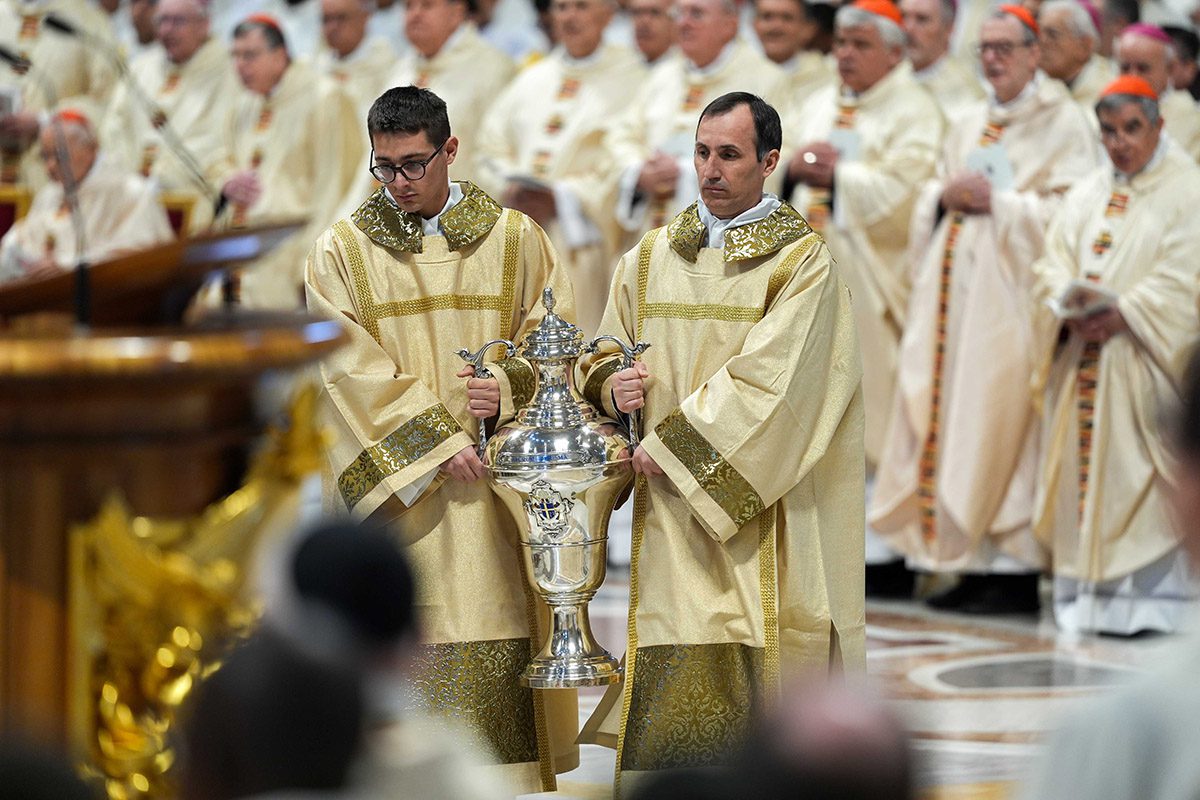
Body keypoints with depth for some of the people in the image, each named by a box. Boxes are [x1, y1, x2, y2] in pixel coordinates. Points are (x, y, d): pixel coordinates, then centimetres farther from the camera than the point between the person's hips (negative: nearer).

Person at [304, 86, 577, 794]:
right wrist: (436, 442, -13)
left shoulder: (517, 239, 9)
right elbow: (354, 369, -4)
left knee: (498, 646, -3)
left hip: (496, 487, 1)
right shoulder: (341, 251, 4)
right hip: (392, 480, -1)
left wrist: (508, 387, -13)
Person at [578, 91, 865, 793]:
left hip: (761, 507, -4)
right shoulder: (652, 257, 13)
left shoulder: (803, 260, -3)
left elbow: (767, 381, -12)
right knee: (678, 683, -4)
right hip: (672, 515, 4)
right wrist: (614, 386, -5)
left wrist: (670, 446, -12)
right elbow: (606, 356, 19)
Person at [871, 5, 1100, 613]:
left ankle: (1017, 570, -8)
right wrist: (946, 196, -1)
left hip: (1011, 288, -7)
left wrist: (995, 202, -14)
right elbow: (928, 200, 21)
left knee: (1001, 418, -11)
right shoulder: (968, 125, 20)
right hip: (955, 286, 7)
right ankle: (973, 563, 7)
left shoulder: (1062, 123, -1)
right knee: (952, 414, 3)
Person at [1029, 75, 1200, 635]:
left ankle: (1147, 598, -9)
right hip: (1081, 355, 5)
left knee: (1134, 475, -10)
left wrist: (1124, 313, -20)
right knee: (1083, 472, 2)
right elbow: (1052, 265, 9)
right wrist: (1070, 307, -12)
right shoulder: (1087, 195, 18)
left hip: (1141, 355, -5)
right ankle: (1089, 594, 5)